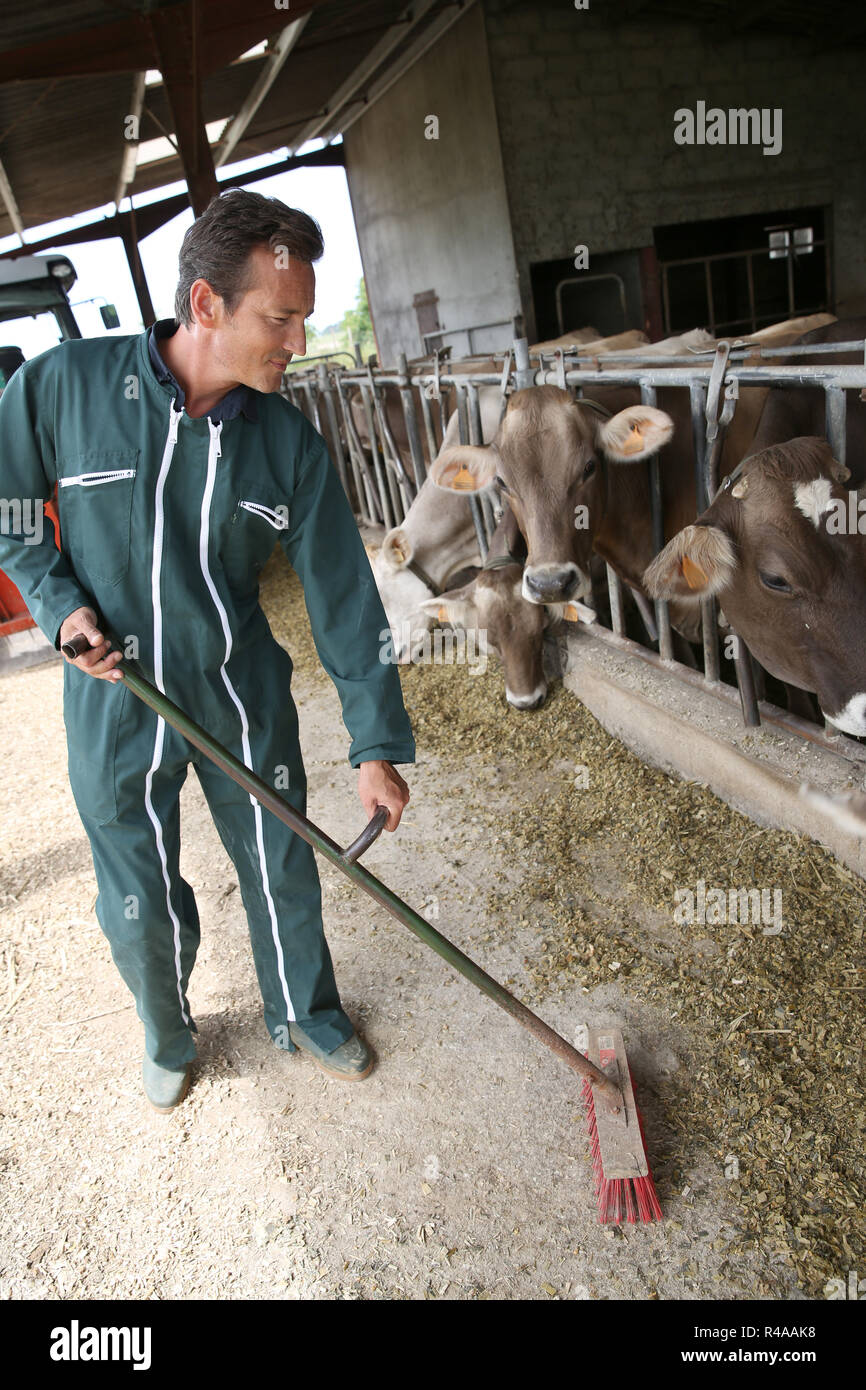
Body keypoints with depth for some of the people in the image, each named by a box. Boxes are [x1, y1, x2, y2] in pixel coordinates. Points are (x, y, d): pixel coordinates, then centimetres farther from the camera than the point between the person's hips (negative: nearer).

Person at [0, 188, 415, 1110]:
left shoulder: (290, 444, -9)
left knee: (283, 877, 16)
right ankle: (168, 1038, 46)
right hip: (114, 709, -1)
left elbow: (343, 596, -7)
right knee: (141, 911, 14)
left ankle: (305, 1014, 46)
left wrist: (377, 744, -7)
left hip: (246, 703, 1)